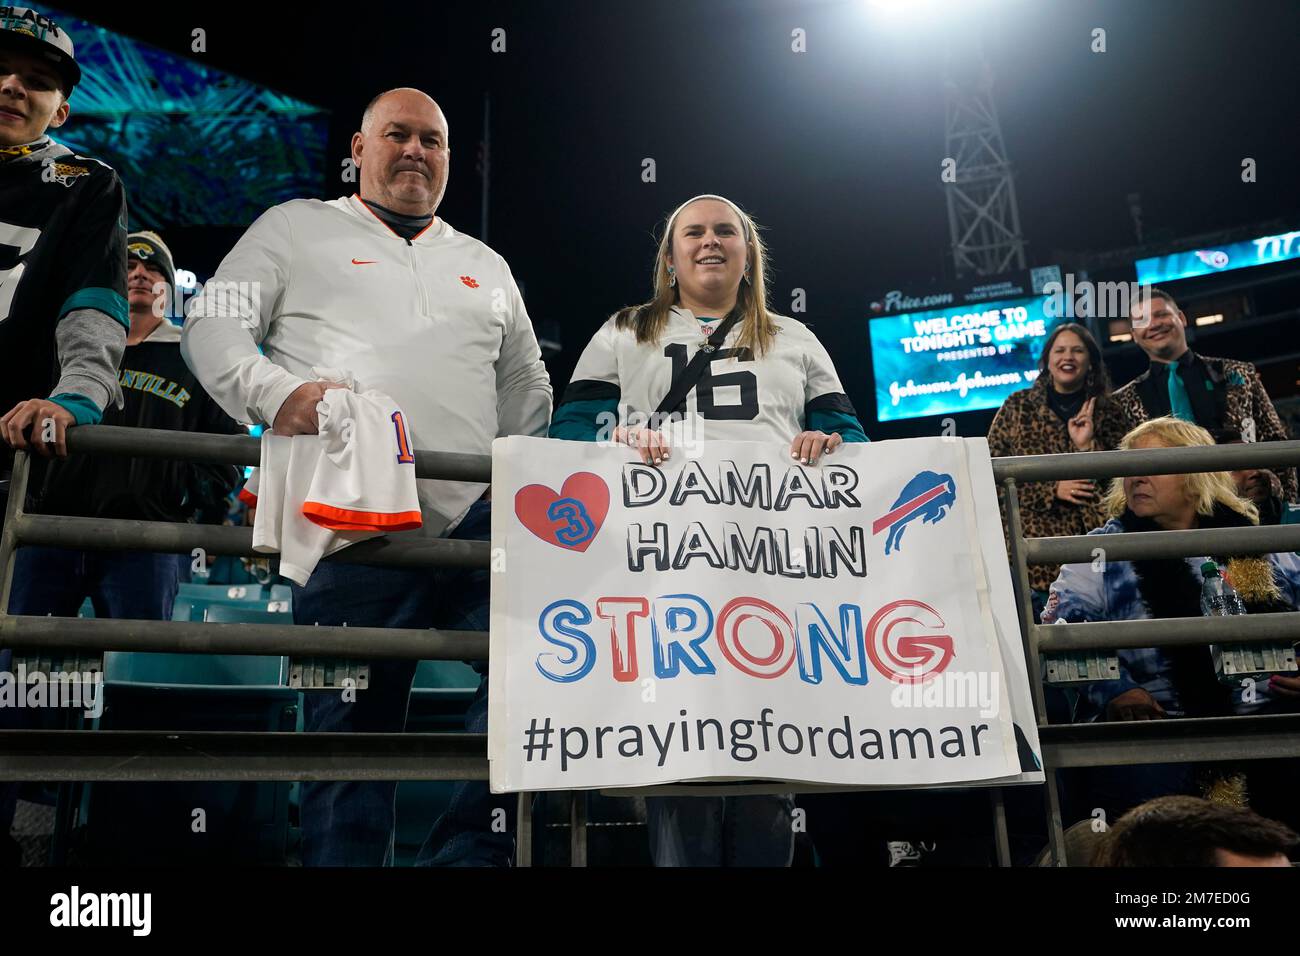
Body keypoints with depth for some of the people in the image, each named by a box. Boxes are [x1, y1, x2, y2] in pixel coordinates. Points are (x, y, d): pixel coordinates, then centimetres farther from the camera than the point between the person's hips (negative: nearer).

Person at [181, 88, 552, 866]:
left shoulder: (486, 266, 28)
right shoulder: (298, 228, 18)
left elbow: (529, 390, 28)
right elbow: (213, 327, 8)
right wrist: (277, 391, -12)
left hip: (479, 523, 3)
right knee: (352, 728, -2)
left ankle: (471, 850, -6)